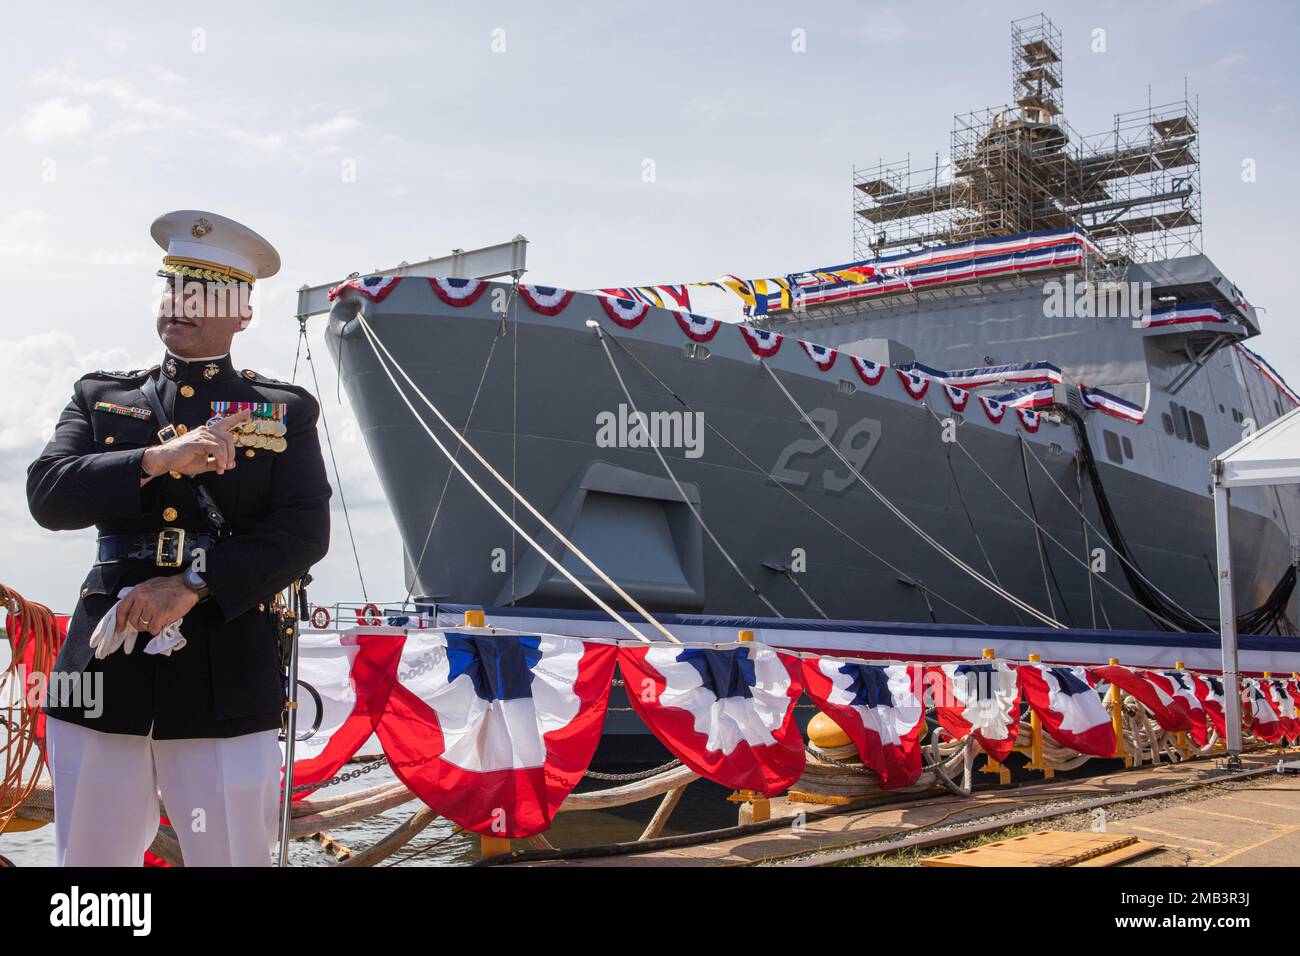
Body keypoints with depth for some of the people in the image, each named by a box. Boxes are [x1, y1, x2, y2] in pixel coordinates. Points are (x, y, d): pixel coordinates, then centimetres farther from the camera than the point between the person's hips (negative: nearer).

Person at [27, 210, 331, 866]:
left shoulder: (285, 411, 8)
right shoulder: (100, 398, 15)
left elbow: (305, 532, -4)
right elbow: (48, 495, -2)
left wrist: (193, 585, -15)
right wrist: (157, 459, -17)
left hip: (227, 680, -2)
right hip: (106, 666, 2)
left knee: (233, 857, 3)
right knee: (90, 857, 8)